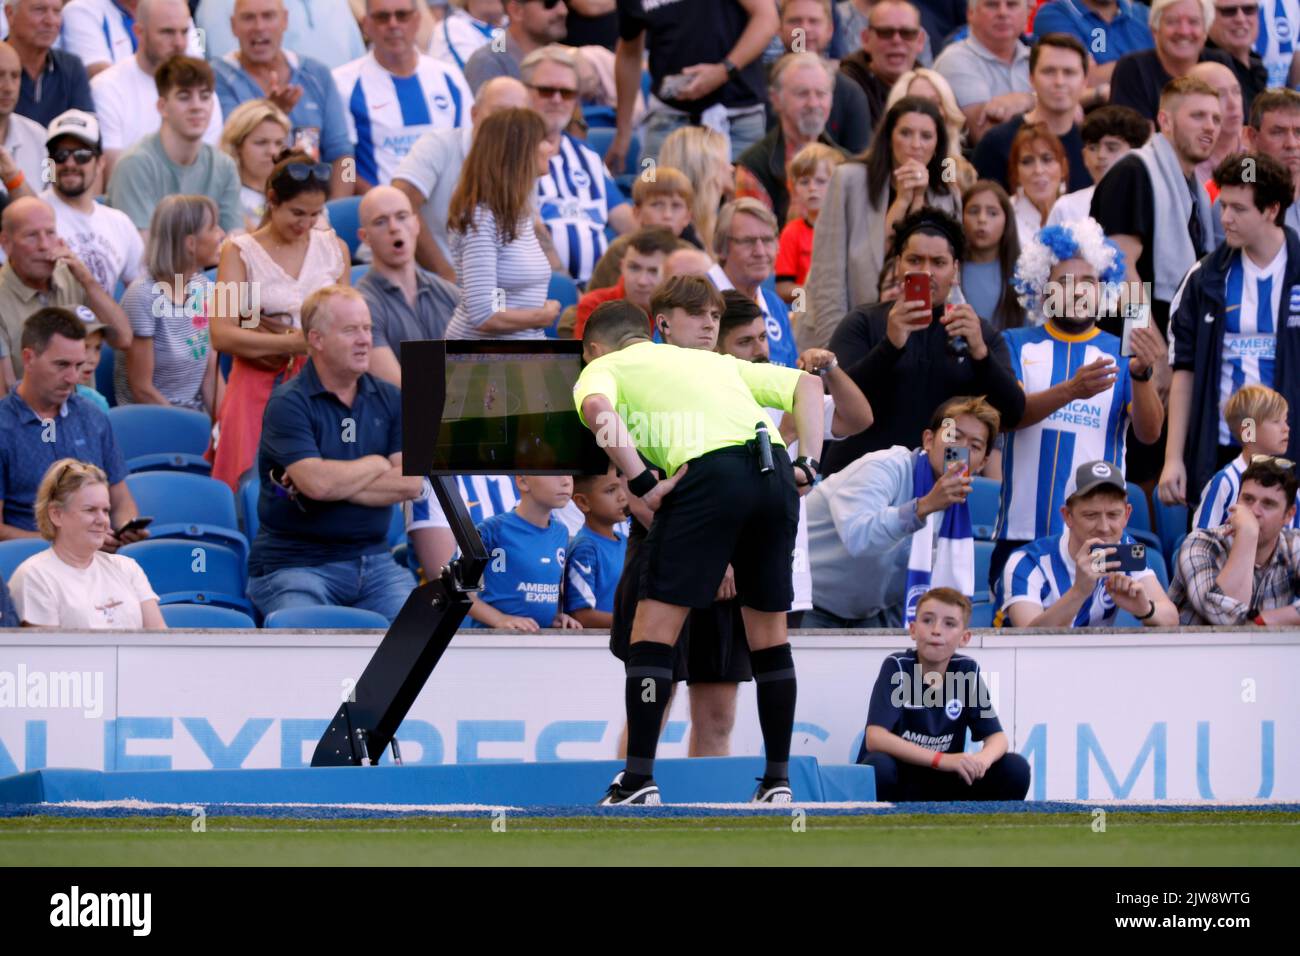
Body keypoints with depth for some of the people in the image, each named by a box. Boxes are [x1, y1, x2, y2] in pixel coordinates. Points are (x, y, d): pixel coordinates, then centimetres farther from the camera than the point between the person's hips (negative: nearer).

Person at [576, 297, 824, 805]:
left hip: (710, 473, -5)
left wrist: (642, 485, -7)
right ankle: (778, 780, 17)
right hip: (775, 469, 5)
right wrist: (808, 464, 19)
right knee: (769, 632, 16)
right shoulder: (714, 361, 34)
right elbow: (807, 384, 27)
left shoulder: (603, 367, 19)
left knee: (654, 628, 1)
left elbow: (598, 409, -7)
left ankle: (639, 782, -4)